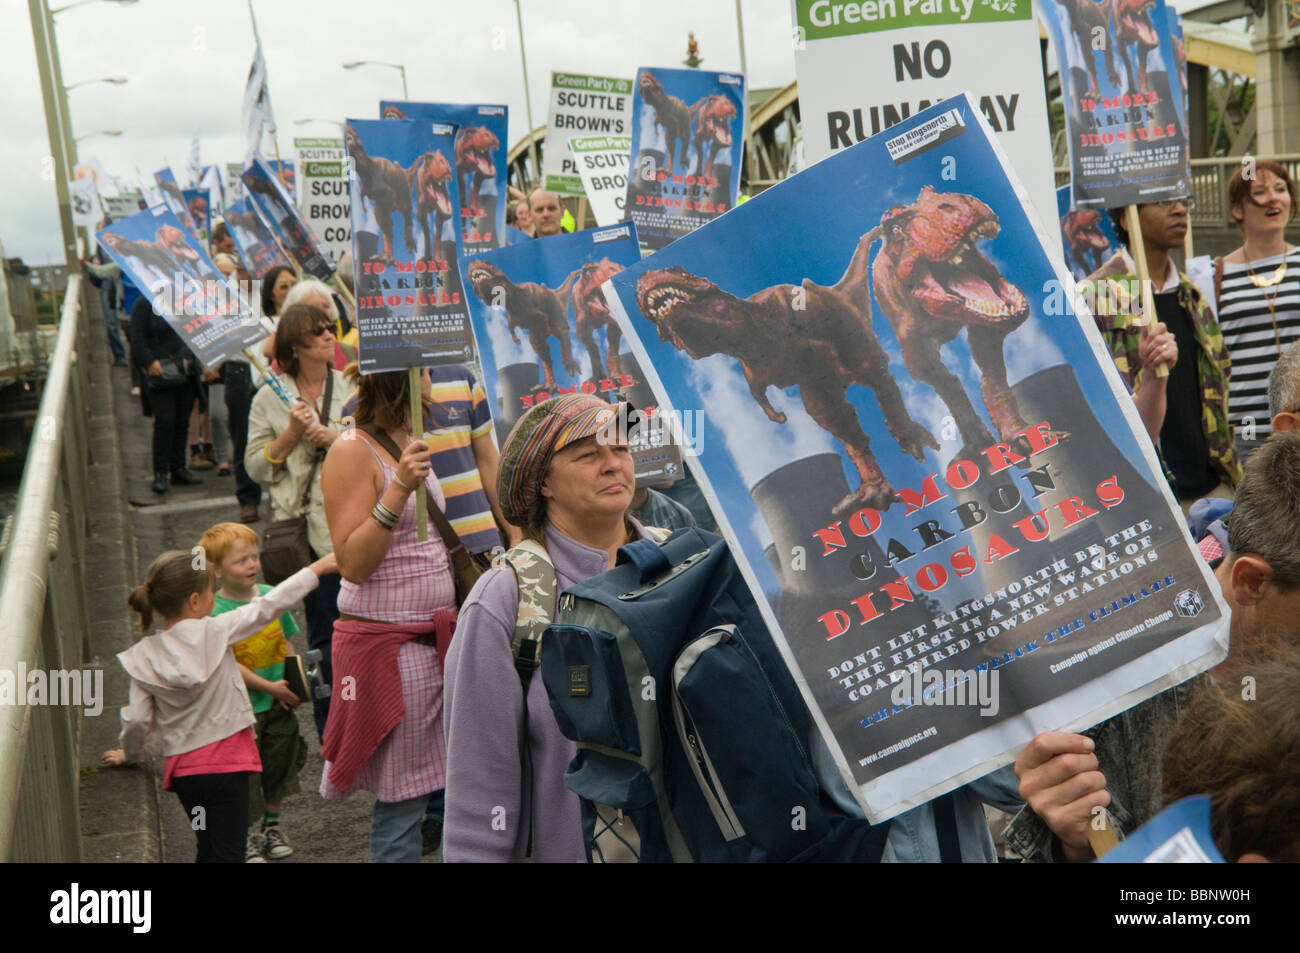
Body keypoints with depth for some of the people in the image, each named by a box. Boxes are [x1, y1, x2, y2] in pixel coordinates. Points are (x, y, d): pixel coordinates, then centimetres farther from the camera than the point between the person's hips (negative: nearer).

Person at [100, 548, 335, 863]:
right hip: (226, 762, -4)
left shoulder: (145, 656, -3)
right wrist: (318, 568, 6)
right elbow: (267, 607, -4)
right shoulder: (215, 632, -11)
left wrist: (129, 754, 21)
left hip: (182, 769, 4)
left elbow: (138, 720, -1)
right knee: (227, 851, -2)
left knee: (209, 850, 21)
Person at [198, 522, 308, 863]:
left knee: (280, 764, 16)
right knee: (245, 772, 4)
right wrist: (270, 687, -19)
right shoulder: (215, 612, -16)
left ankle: (273, 825, 37)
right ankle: (250, 834, 24)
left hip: (279, 705, 5)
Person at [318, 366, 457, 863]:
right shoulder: (353, 452, -12)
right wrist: (399, 490, -26)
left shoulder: (413, 446, 14)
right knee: (400, 801, 0)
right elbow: (352, 563, -19)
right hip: (387, 645, -8)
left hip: (435, 639, 8)